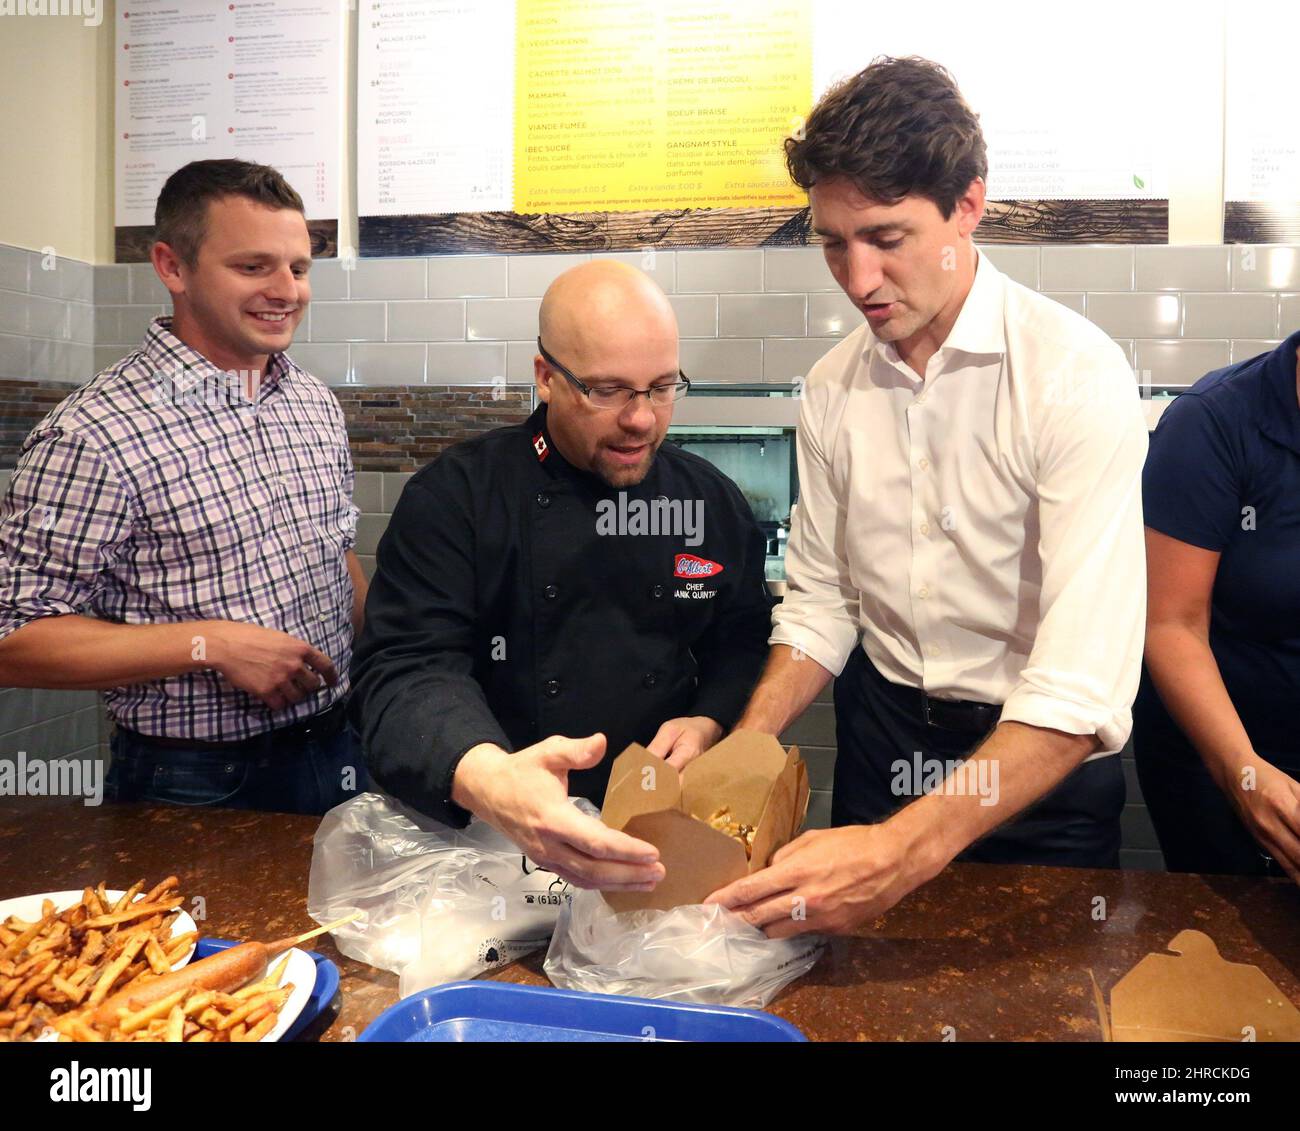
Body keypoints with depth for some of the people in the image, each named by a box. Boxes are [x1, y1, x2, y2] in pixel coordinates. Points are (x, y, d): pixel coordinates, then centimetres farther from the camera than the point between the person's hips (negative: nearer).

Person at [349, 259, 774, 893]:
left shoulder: (712, 500, 8)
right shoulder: (455, 497, -5)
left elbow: (745, 644, 18)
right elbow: (404, 669, -15)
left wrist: (710, 721, -5)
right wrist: (486, 778, -36)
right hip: (500, 841, -3)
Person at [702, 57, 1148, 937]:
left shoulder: (1077, 376, -22)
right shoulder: (833, 387, -4)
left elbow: (1085, 683, -30)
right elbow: (821, 598, 2)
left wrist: (906, 850, -39)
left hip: (1042, 755, -4)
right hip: (882, 725, 5)